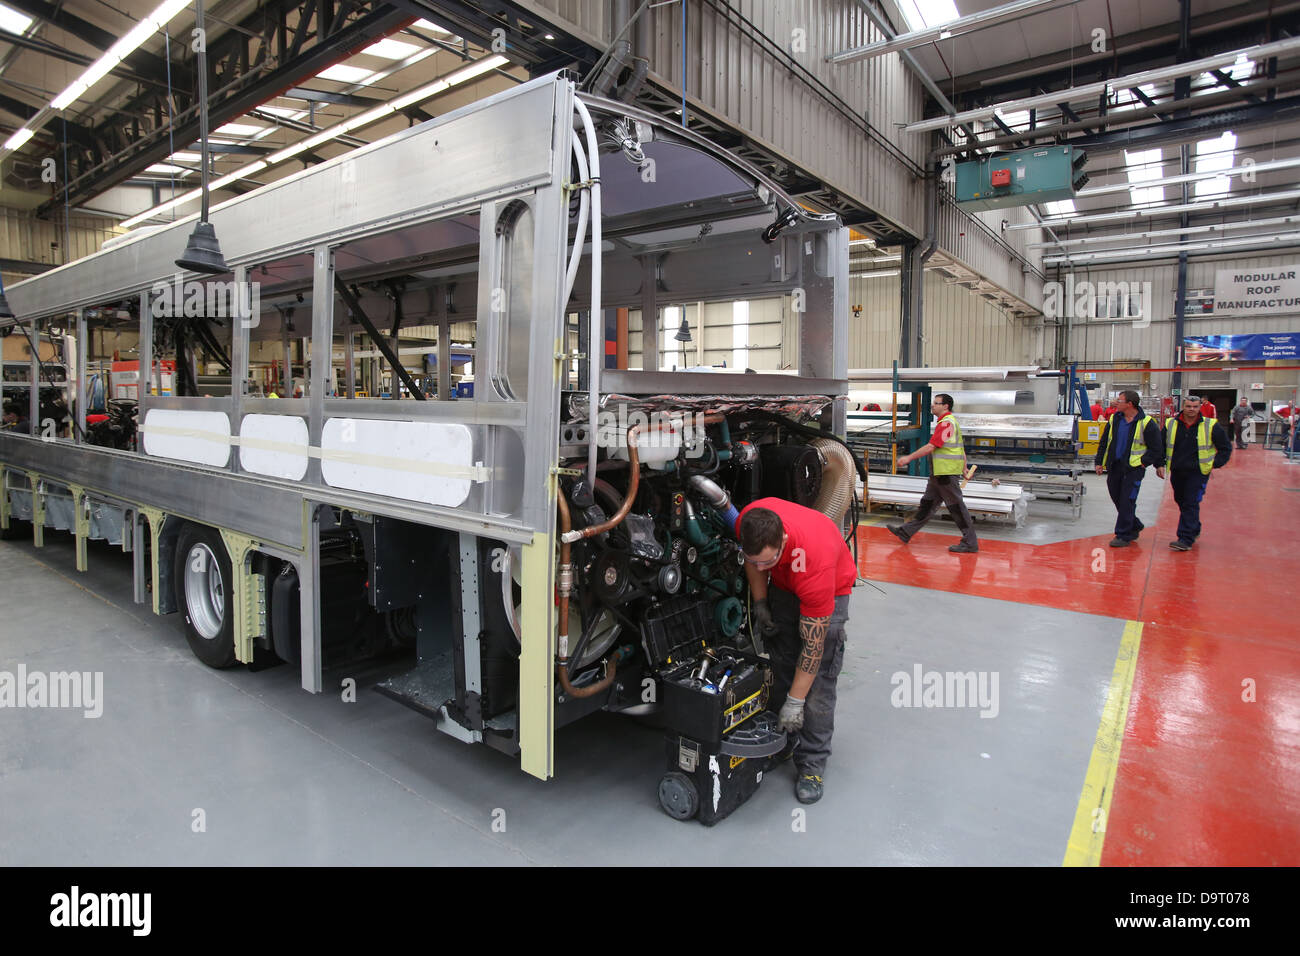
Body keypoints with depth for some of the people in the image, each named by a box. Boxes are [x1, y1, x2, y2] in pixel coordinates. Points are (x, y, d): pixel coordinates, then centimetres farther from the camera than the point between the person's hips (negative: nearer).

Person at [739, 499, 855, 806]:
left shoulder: (816, 562, -43)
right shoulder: (750, 523, -30)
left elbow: (813, 646, -33)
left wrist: (795, 702, -26)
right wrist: (760, 603, -8)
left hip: (831, 588, -5)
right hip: (783, 582, 5)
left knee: (819, 678, -10)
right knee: (780, 662, 5)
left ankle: (811, 765, 1)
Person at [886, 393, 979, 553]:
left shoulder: (946, 422, -16)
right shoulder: (951, 421, 17)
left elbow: (931, 446, -21)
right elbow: (960, 448, 21)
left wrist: (909, 458, -17)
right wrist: (964, 467, 24)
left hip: (947, 472, -11)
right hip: (939, 472, 11)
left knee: (956, 506, -4)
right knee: (927, 503, 14)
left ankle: (970, 543, 3)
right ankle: (905, 532, 21)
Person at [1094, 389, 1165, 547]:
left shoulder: (1146, 423, -8)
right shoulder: (1114, 419, 8)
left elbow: (1157, 448, -1)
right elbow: (1104, 442, 14)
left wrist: (1143, 462, -6)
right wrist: (1099, 462, 9)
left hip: (1134, 469, -6)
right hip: (1114, 467, 6)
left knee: (1127, 502, -6)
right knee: (1117, 498, 12)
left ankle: (1124, 536, 2)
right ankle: (1135, 527, 32)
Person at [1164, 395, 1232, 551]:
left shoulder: (1211, 426, -3)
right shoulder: (1170, 424, 3)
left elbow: (1226, 448, 5)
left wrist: (1215, 464, -5)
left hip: (1198, 472, -4)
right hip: (1177, 472, 4)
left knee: (1191, 504, -11)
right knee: (1181, 502, 16)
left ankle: (1186, 539, -12)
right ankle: (1194, 530, 37)